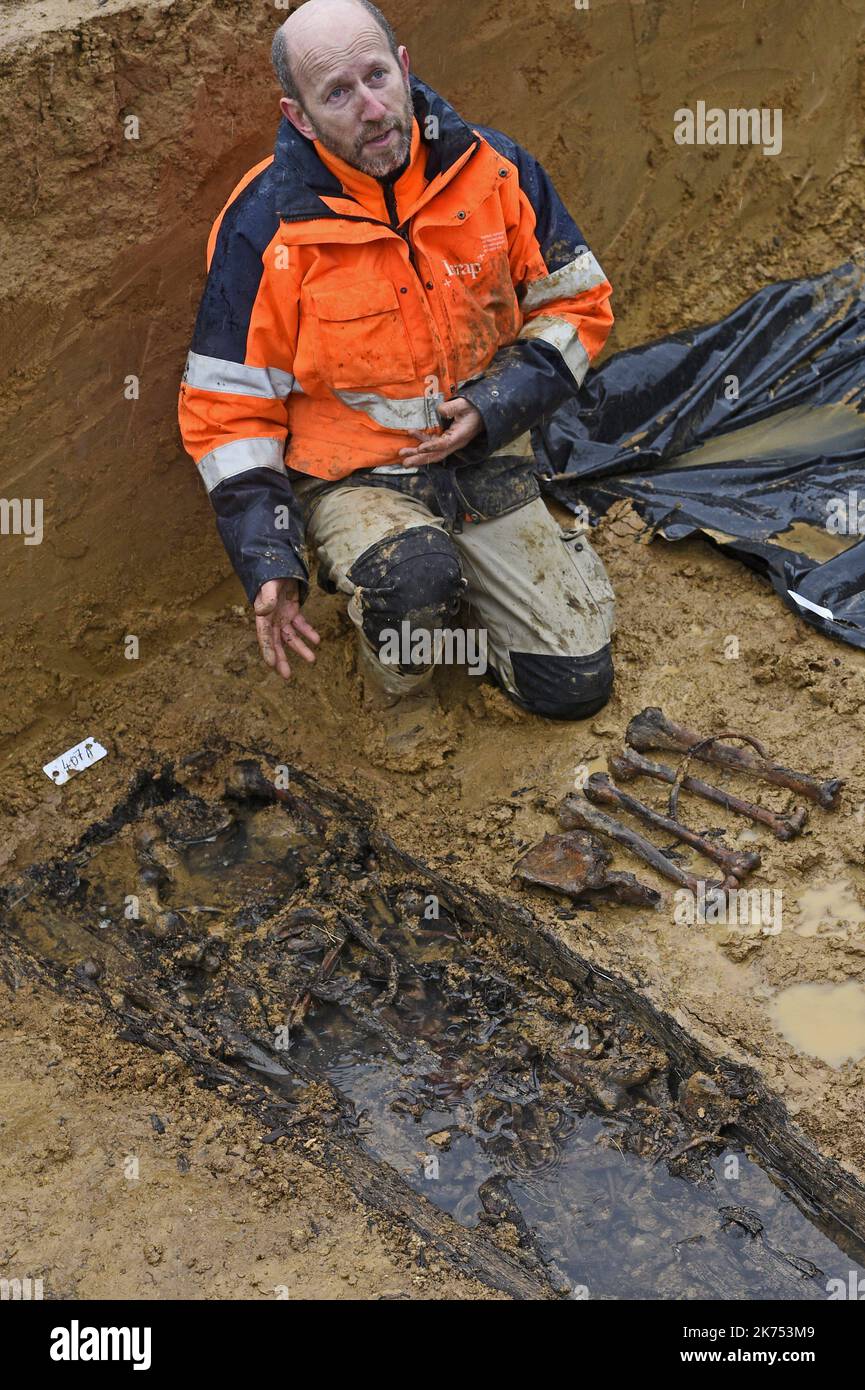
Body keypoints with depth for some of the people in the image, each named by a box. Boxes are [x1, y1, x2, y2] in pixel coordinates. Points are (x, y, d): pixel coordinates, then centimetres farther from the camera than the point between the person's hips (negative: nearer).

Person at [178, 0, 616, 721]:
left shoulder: (492, 168, -7)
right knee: (413, 579, -38)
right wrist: (268, 564, -19)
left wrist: (495, 406, -15)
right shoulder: (266, 227, -15)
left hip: (483, 456, 3)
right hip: (352, 477, -2)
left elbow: (578, 302, 2)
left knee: (576, 684, 1)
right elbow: (227, 405, -9)